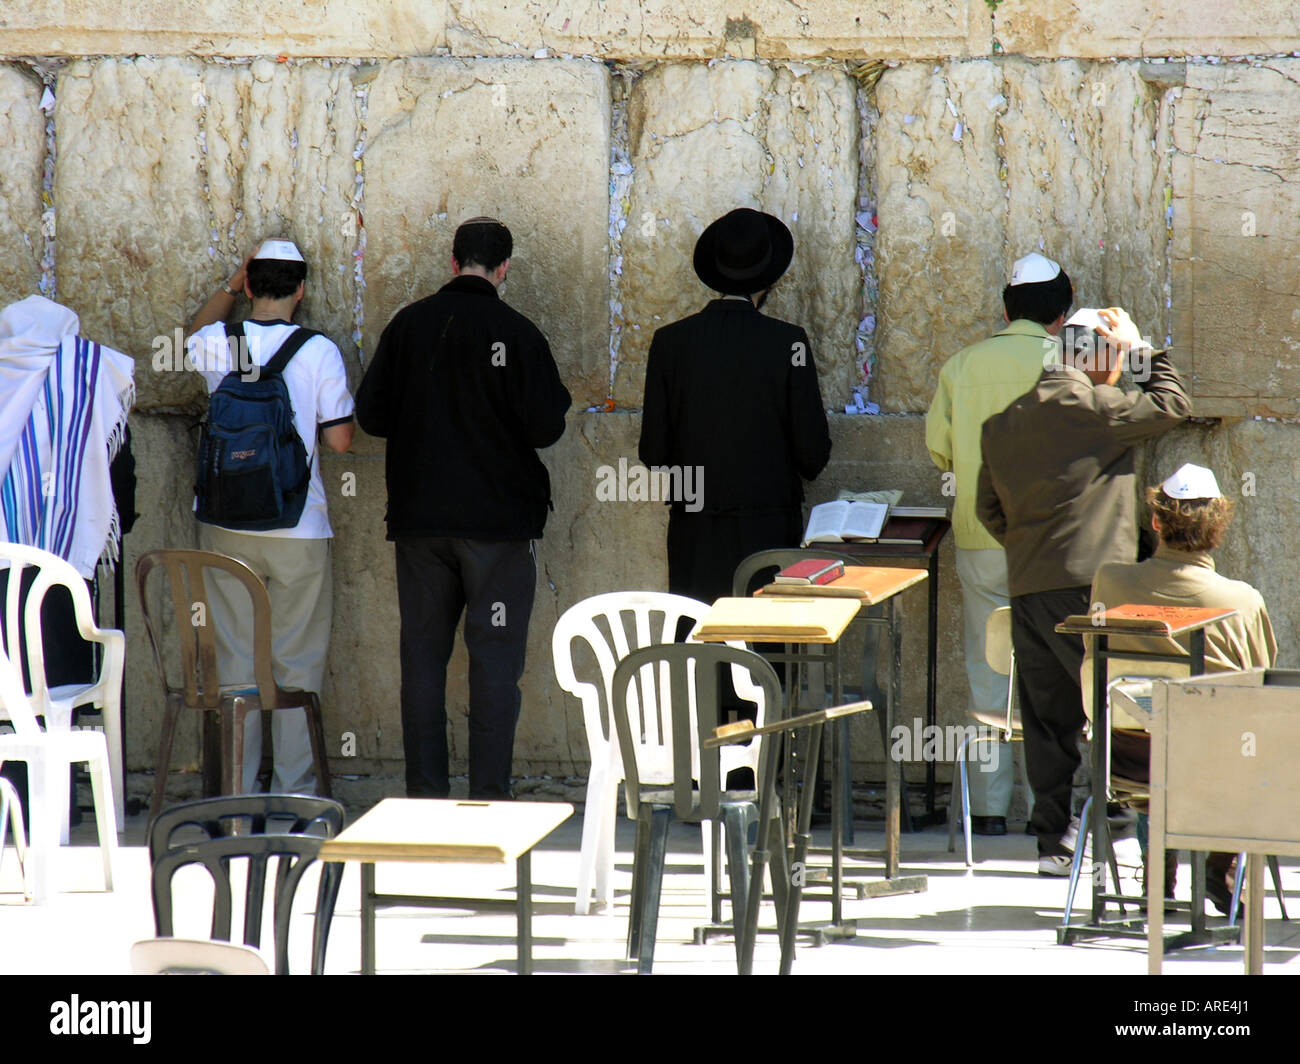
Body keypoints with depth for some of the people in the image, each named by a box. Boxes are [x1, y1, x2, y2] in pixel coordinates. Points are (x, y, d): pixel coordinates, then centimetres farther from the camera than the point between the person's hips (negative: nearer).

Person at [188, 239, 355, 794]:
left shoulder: (218, 345, -1)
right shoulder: (320, 351, -9)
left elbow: (194, 335, 25)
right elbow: (340, 438, -8)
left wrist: (232, 286, 28)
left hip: (227, 527, 2)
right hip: (299, 532, -2)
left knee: (234, 659, 7)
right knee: (297, 662, 5)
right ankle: (294, 788, 6)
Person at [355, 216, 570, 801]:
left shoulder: (408, 324, 0)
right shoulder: (516, 333, -11)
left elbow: (370, 414, 4)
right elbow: (546, 426, -11)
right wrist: (557, 396, 10)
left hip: (418, 517, 3)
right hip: (498, 518, -3)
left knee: (423, 654, 11)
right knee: (495, 659, 2)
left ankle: (425, 792, 11)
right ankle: (489, 795, -1)